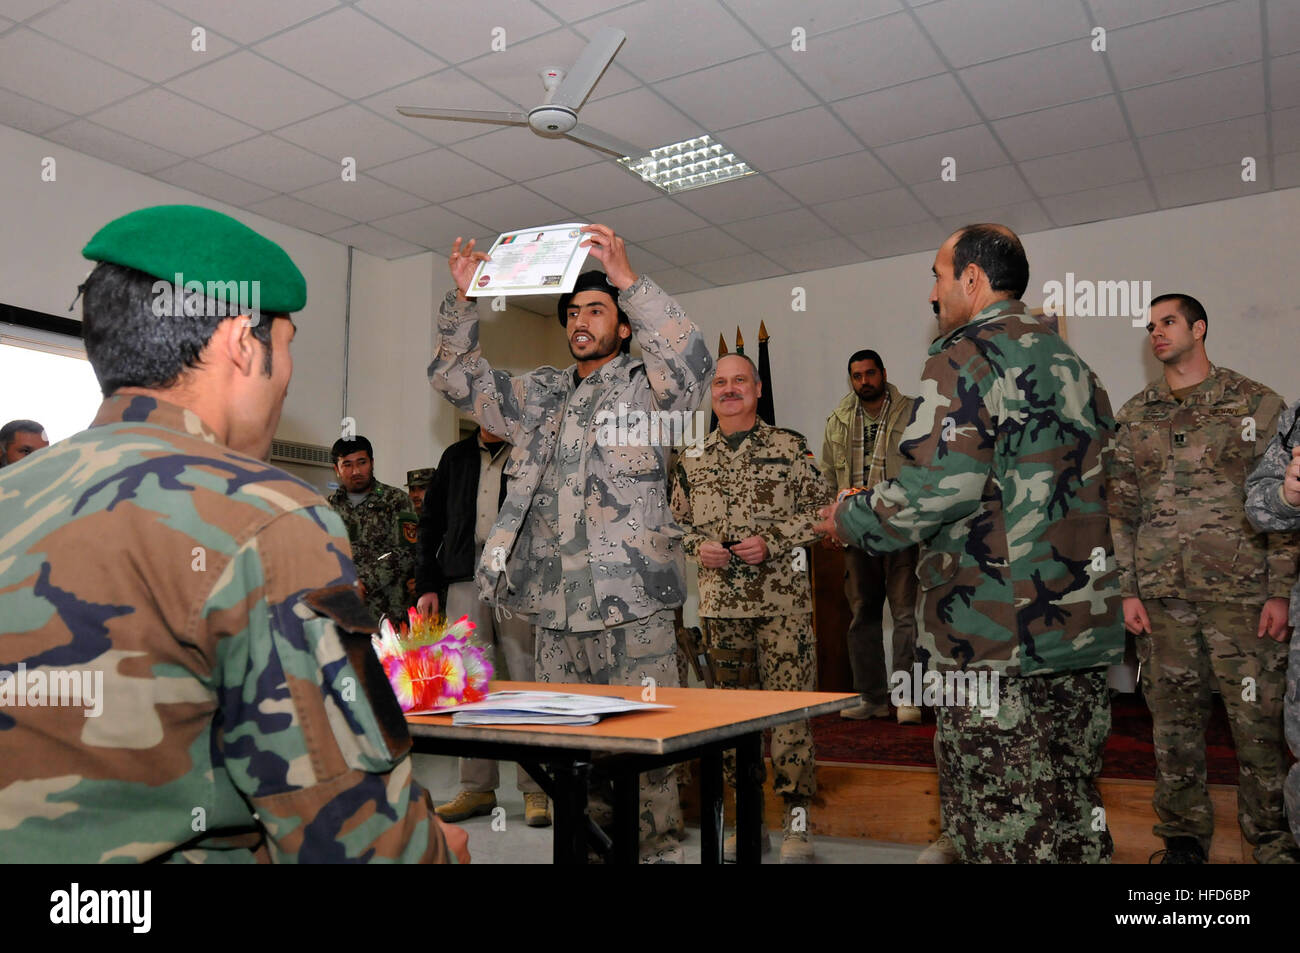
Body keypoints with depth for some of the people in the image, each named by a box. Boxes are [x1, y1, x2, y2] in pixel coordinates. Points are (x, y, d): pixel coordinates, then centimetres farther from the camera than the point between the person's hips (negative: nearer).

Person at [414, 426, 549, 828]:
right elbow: (431, 522, 17)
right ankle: (478, 787, 17)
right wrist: (427, 585, 9)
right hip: (464, 578, 4)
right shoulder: (456, 456, 17)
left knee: (526, 681, -3)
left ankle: (535, 788, 6)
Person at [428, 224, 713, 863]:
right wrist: (461, 301, 5)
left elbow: (690, 360, -18)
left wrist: (628, 279, -23)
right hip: (555, 601, 6)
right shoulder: (541, 395, 19)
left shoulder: (645, 387, 3)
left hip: (631, 601, -5)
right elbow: (460, 378, 19)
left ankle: (657, 847, 14)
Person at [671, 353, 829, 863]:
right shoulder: (693, 458, 11)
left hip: (782, 597, -3)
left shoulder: (789, 447, 1)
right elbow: (677, 521, 17)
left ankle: (796, 819, 10)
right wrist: (699, 546, -3)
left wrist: (771, 542, -12)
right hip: (719, 600, 4)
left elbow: (819, 510, 0)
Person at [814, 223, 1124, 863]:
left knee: (1000, 828, 0)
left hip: (996, 640, -9)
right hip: (1083, 626, 9)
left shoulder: (965, 358, -9)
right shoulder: (1071, 363, 19)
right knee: (1072, 820, 17)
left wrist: (847, 520, -4)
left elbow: (937, 488, -20)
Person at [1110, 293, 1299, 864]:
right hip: (1161, 596, 3)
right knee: (1174, 721, 8)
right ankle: (1185, 836, 22)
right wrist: (1128, 591, 3)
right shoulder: (1134, 416, 10)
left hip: (1240, 593, -2)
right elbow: (1121, 508, 9)